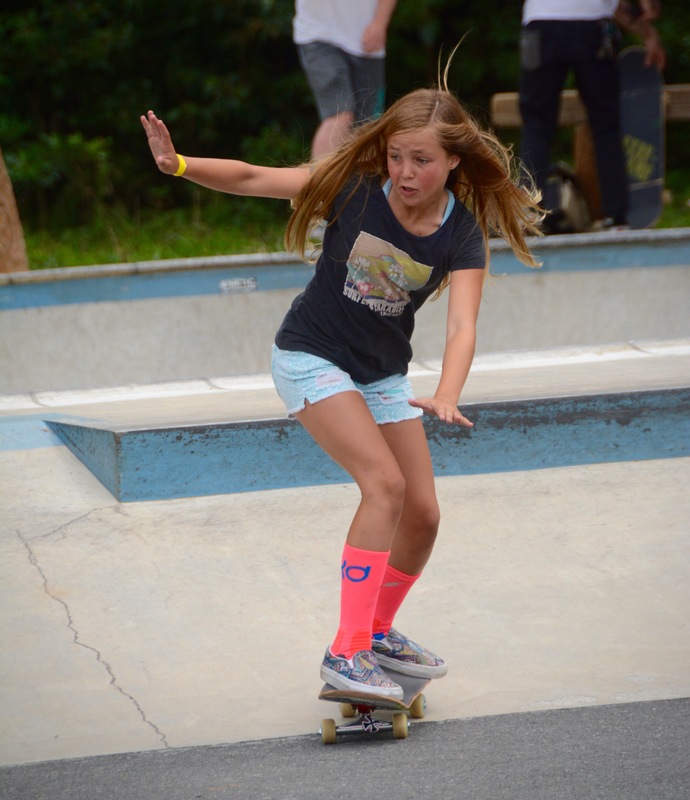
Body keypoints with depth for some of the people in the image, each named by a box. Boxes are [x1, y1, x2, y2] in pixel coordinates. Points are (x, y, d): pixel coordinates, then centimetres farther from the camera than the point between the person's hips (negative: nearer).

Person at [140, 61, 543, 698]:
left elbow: (462, 325, -28)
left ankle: (378, 633, 32)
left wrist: (446, 397, -46)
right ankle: (345, 653, -24)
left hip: (382, 376, 4)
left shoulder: (463, 236, -15)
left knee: (422, 513, 5)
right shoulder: (354, 188, -18)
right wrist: (179, 164, -32)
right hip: (312, 359, -4)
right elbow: (252, 179, -16)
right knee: (386, 483, -22)